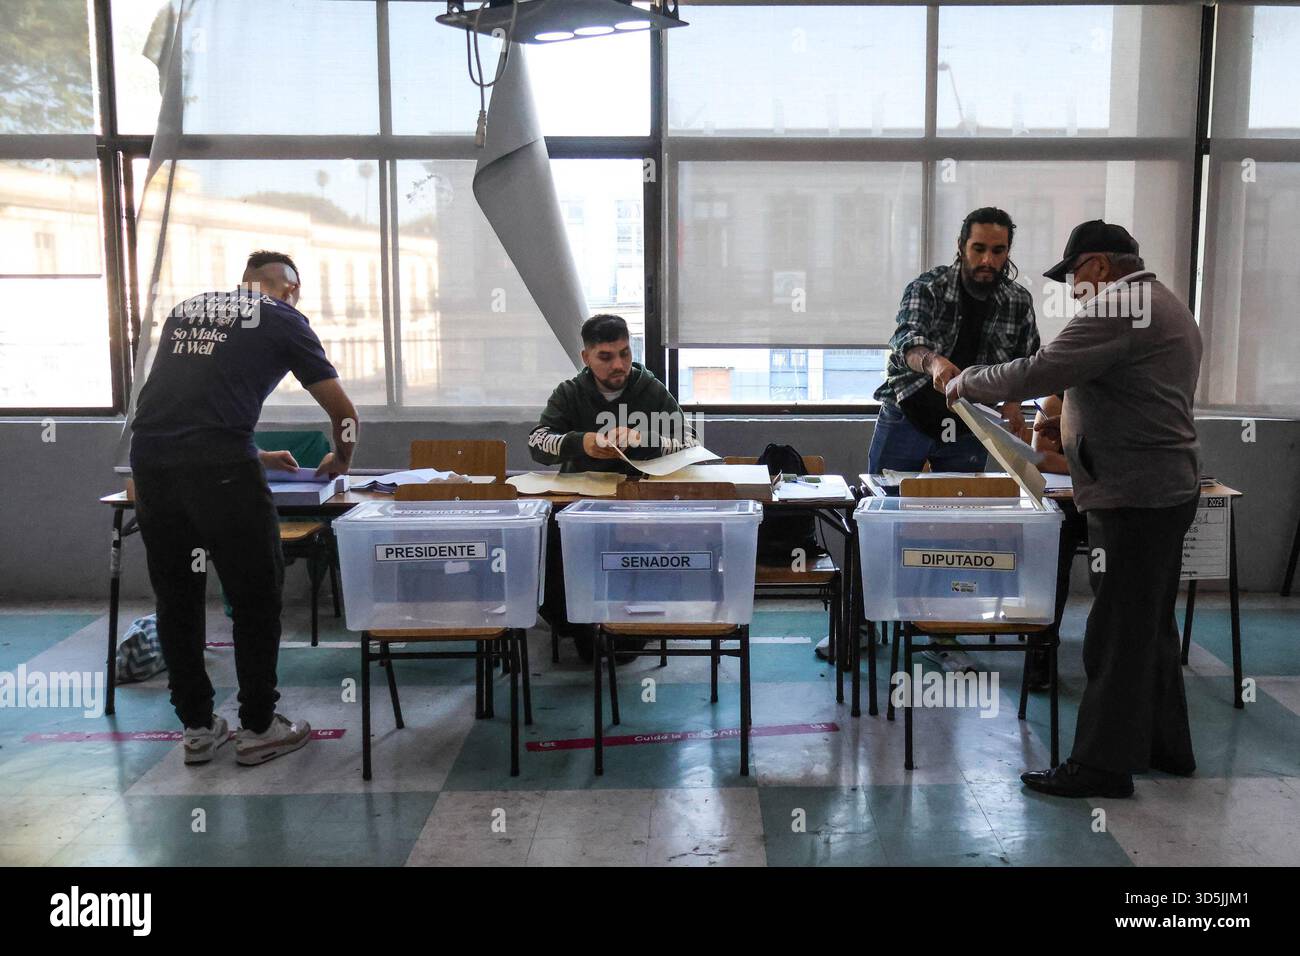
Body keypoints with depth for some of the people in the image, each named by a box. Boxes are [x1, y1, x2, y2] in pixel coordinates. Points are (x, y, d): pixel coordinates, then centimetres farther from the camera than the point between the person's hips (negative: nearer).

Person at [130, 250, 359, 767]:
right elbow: (343, 412, 11)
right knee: (256, 593, 10)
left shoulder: (184, 311, 25)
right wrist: (341, 461, 32)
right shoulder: (283, 320, 9)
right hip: (218, 469, -5)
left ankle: (197, 727, 25)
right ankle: (257, 728, 18)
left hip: (148, 458, 6)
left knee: (176, 598, 16)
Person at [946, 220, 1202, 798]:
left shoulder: (1116, 307, -15)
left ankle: (1102, 764, 2)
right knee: (1152, 626, 18)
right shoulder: (1166, 306, 19)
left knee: (1118, 634, -5)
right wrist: (1068, 425, 18)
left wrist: (966, 384, -6)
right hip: (1169, 487, 11)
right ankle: (1165, 745, 29)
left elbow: (1036, 372, -20)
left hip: (1133, 495, -11)